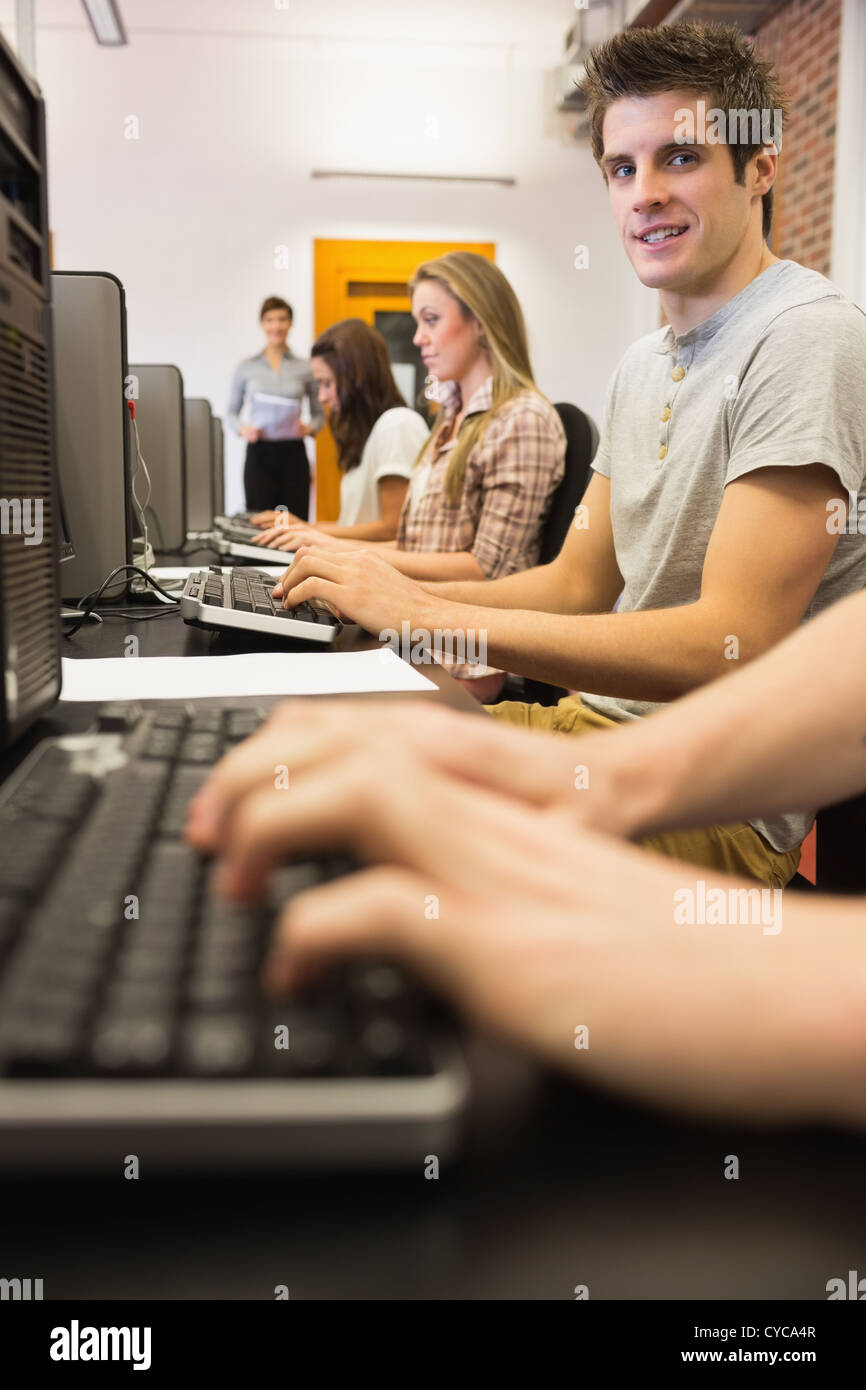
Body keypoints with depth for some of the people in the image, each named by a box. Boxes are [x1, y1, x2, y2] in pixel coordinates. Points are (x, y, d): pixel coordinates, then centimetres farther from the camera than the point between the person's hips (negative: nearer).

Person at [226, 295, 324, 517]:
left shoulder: (305, 368, 7)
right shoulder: (245, 367, 7)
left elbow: (318, 413, 12)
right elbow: (232, 412, 11)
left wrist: (308, 429, -9)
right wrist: (243, 430, -9)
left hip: (293, 454, 0)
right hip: (259, 453, 0)